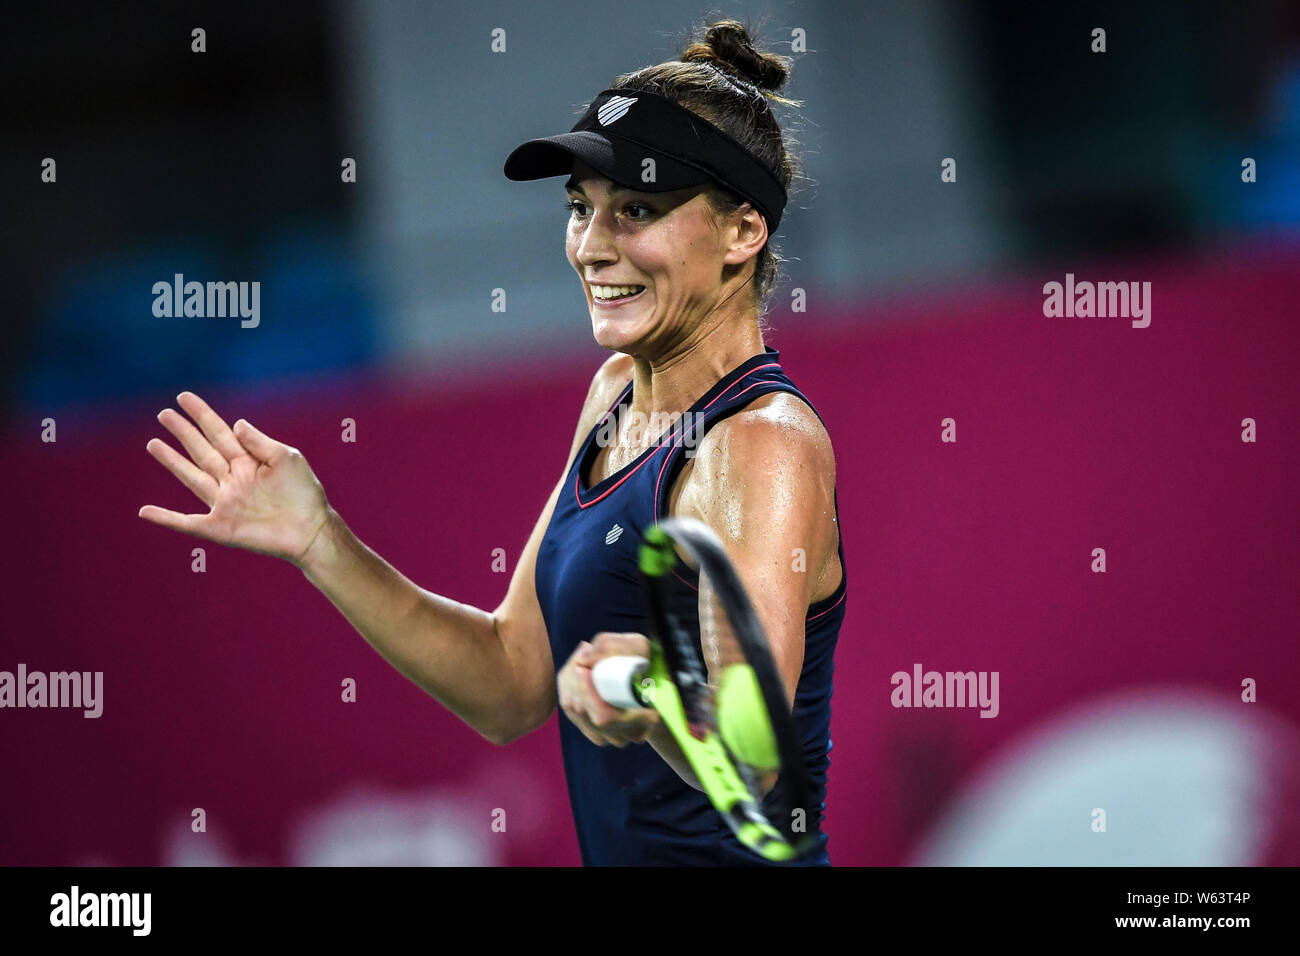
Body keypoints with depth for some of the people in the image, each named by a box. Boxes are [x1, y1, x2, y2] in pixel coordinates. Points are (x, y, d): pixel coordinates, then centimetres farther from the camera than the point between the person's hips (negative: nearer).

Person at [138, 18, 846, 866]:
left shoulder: (766, 449, -18)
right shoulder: (618, 394, 8)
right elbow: (512, 685, 9)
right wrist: (316, 541, 2)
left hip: (721, 858, -8)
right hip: (623, 856, 8)